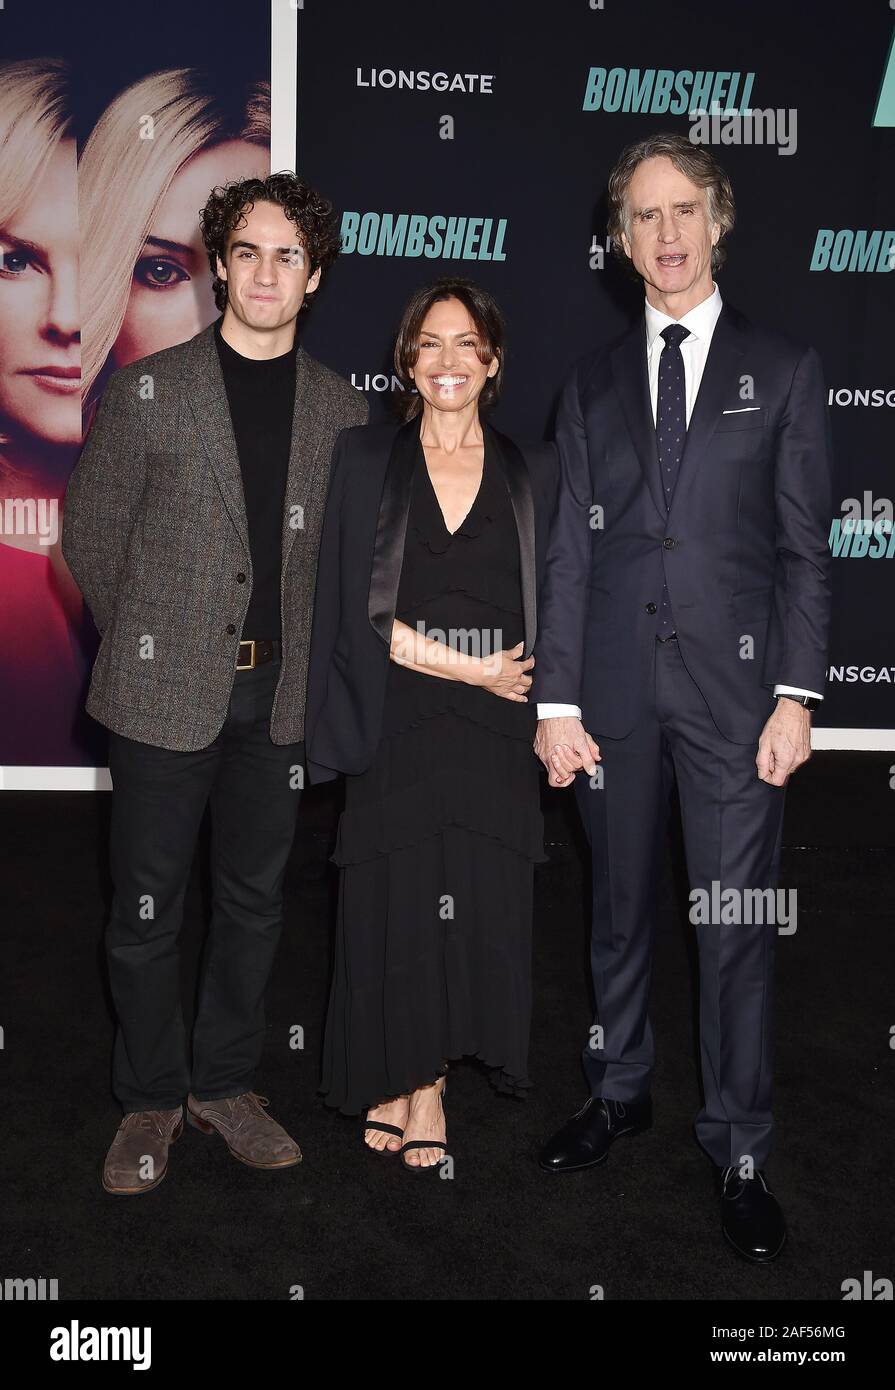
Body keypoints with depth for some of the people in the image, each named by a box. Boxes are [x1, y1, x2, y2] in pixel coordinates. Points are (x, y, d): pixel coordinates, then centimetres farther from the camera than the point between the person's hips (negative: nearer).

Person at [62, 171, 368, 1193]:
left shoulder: (342, 410, 6)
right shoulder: (147, 390, -2)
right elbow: (89, 534, 3)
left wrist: (302, 653, 6)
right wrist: (145, 643, 4)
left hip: (281, 697, 3)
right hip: (165, 693, -2)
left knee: (253, 901, 13)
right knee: (146, 908, 7)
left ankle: (224, 1084, 31)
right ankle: (149, 1101, 25)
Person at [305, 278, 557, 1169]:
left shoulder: (532, 471, 8)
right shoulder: (365, 459, 3)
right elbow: (359, 610, -5)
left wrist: (546, 712, -3)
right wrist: (472, 666, -10)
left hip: (495, 728, 2)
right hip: (395, 723, -1)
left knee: (476, 906, 4)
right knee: (394, 902, 4)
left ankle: (428, 1083, 21)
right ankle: (397, 1079, 22)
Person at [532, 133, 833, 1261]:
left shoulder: (782, 371, 5)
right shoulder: (592, 384, 11)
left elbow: (805, 546, 1)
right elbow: (569, 552, 6)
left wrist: (796, 695, -7)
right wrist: (556, 702, -1)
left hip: (733, 689, -2)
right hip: (616, 690, 3)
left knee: (736, 926, 2)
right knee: (619, 907, 14)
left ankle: (739, 1153, 17)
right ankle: (619, 1093, 33)